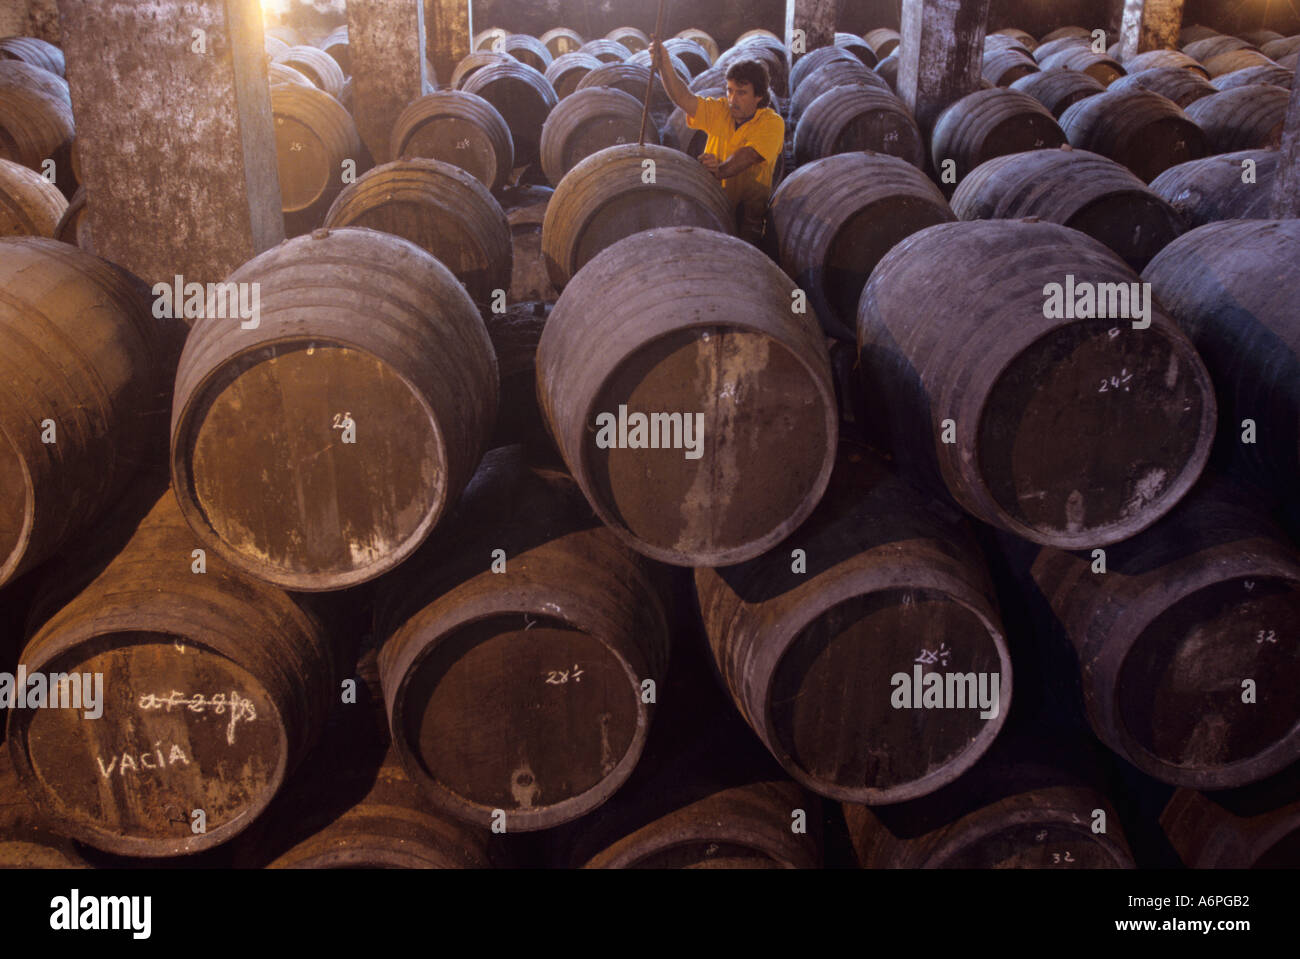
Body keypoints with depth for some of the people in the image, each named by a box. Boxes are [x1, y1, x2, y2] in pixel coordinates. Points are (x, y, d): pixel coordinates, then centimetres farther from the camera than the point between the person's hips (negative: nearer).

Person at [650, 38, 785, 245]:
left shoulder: (772, 123, -7)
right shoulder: (719, 110, 6)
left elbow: (748, 156, -23)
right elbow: (684, 98, -10)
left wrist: (721, 170, -42)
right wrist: (664, 65, -26)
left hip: (749, 206, -3)